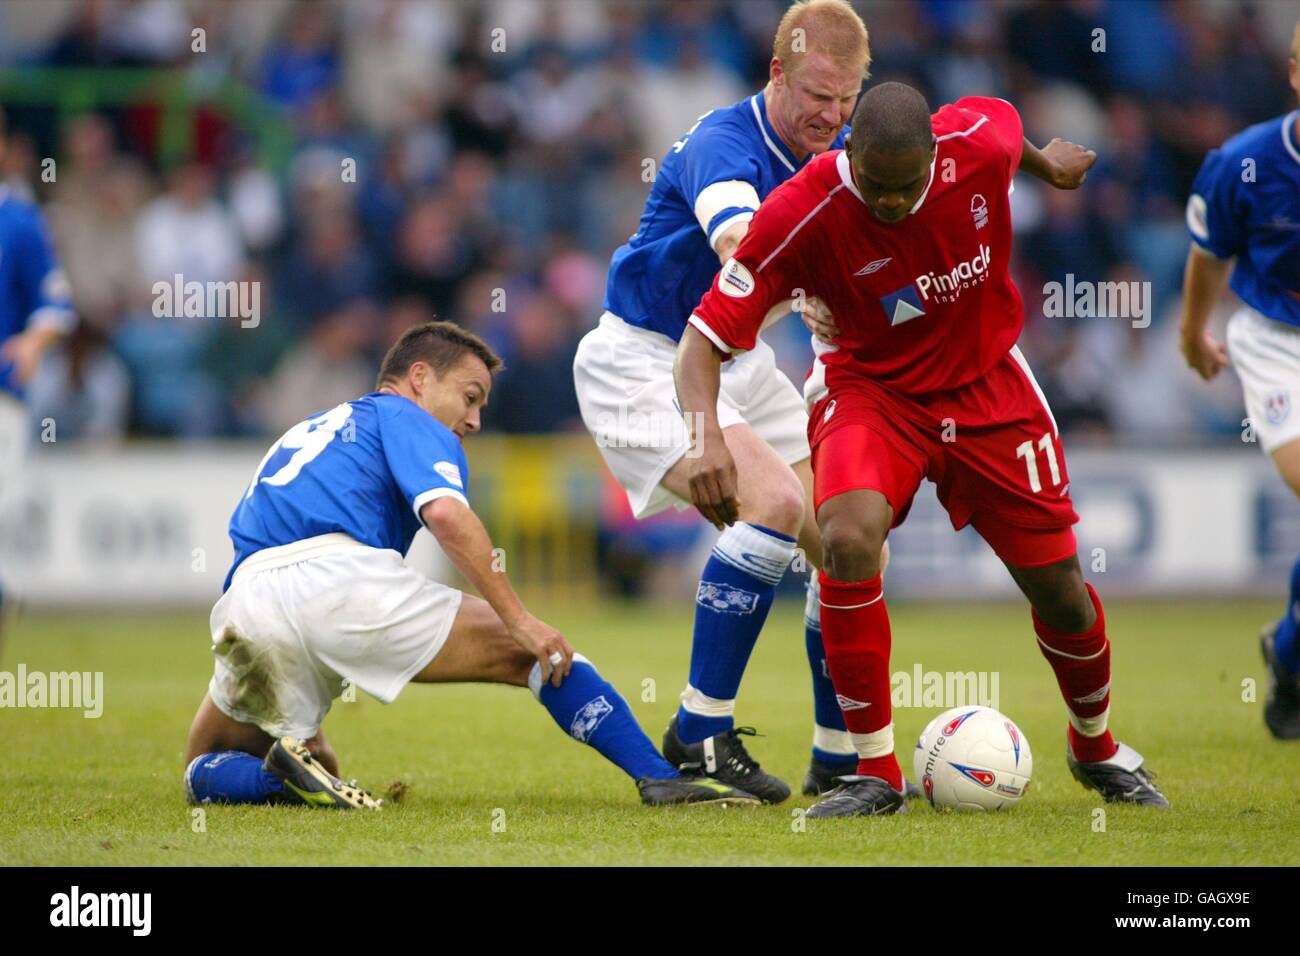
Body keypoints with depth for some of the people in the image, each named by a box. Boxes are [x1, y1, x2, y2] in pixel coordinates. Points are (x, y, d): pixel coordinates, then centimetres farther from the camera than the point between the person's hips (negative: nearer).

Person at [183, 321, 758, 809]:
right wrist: (518, 619, -7)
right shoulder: (405, 418, 15)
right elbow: (445, 512, -6)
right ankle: (660, 778, -3)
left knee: (207, 774, 22)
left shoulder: (306, 432, 37)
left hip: (244, 604, 6)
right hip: (340, 576, -6)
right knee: (534, 652, 7)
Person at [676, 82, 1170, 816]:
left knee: (1058, 585, 5)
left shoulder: (982, 142, -22)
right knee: (848, 538, -32)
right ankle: (875, 771, -18)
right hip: (871, 389, -2)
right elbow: (703, 340, -29)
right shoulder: (803, 213, -29)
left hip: (987, 384, 3)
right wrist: (708, 436, -46)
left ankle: (1097, 747, 38)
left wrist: (1049, 164, 28)